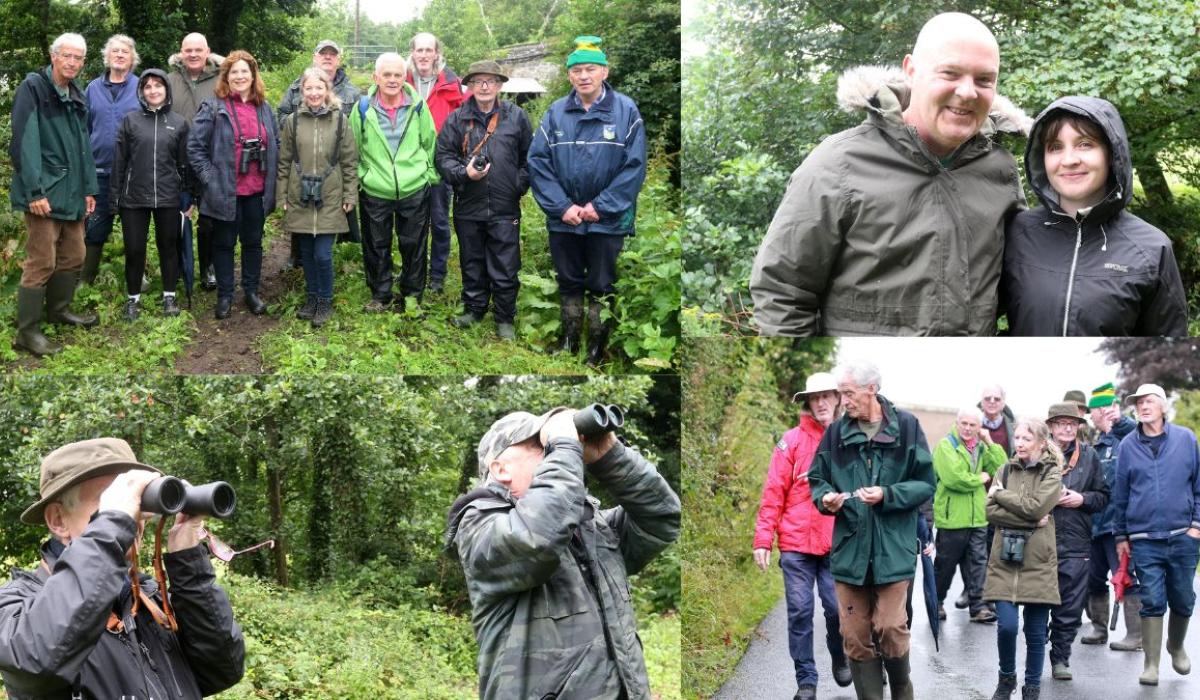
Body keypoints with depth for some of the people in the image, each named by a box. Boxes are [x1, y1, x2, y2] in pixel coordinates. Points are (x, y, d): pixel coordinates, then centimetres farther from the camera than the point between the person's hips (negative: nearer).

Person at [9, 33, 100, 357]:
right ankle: (27, 331, -1)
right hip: (45, 193, -8)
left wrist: (89, 188, 15)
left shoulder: (77, 96, 15)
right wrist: (34, 191, -22)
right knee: (41, 262, -7)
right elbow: (25, 143, -16)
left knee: (73, 257, 15)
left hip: (72, 195, 8)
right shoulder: (33, 87, -9)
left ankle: (59, 309, 34)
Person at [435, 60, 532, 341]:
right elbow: (443, 156, 1)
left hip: (505, 209, -1)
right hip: (468, 207, 1)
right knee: (472, 264, 15)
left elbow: (529, 158, 7)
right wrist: (464, 173, -15)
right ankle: (474, 309, 30)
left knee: (505, 269, 4)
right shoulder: (457, 119, 2)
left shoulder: (516, 117, 1)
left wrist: (519, 185, -4)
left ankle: (505, 318, 18)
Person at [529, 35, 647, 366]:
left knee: (602, 287, 8)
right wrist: (562, 206, -12)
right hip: (563, 219, 2)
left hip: (608, 219, -2)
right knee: (569, 283, 14)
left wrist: (601, 206, -14)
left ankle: (597, 346, 21)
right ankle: (569, 340, 28)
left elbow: (635, 166, -10)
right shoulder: (556, 113, 1)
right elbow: (537, 161, -3)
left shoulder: (626, 111, -6)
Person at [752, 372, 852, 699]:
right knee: (800, 611, 1)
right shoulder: (793, 440, 0)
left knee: (837, 607, 1)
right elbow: (774, 492, -2)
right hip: (796, 542, -1)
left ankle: (839, 657, 30)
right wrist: (763, 538, -7)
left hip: (838, 544, 1)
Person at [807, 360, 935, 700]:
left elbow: (926, 484, -2)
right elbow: (817, 479, 13)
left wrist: (887, 495, -17)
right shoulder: (836, 431, 5)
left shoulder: (906, 426, -4)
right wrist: (825, 497, -10)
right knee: (855, 637, 6)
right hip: (848, 547, 3)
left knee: (891, 628, -3)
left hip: (892, 548, -3)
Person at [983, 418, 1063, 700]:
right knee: (1006, 626, -8)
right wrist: (1030, 520, -12)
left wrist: (1001, 494, -4)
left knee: (1036, 632, 3)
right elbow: (991, 511, -2)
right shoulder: (1006, 470, 11)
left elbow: (1036, 507, -15)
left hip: (1037, 563, -2)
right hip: (1004, 561, 2)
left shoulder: (1052, 473, 1)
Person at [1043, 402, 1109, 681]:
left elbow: (1103, 496, 13)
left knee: (1070, 608, 4)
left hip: (1076, 545, 2)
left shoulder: (1089, 456, 9)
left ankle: (1060, 658, 17)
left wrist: (1082, 499, -5)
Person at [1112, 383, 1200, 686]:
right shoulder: (1128, 445, 2)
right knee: (1152, 601, -3)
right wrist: (1121, 535, 7)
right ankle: (1151, 664, 5)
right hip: (1144, 539, -1)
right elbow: (1120, 493, 7)